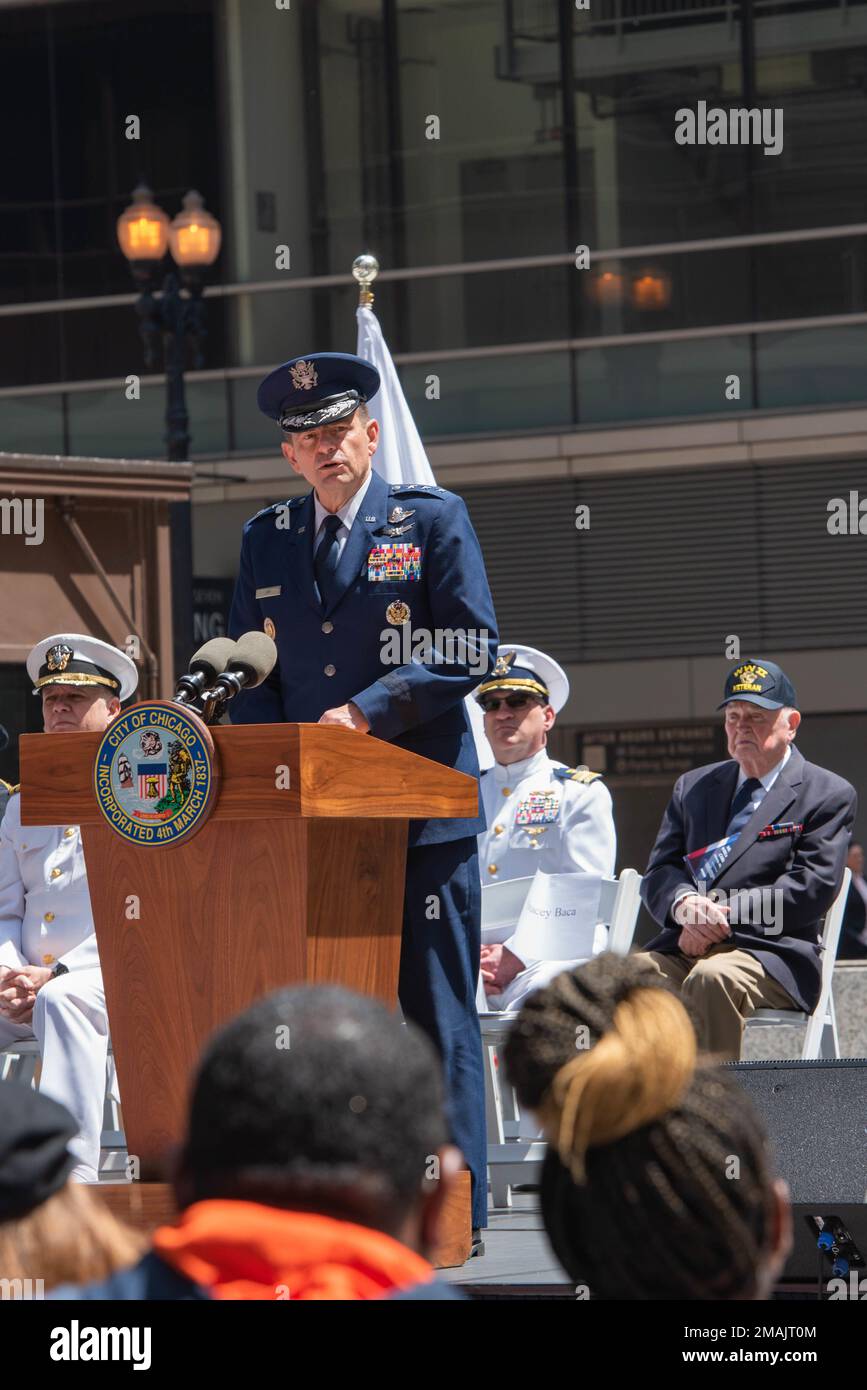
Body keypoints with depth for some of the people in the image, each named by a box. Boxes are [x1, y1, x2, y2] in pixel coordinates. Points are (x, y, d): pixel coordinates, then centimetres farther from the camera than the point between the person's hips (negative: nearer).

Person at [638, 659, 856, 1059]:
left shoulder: (828, 794, 9)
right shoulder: (695, 786, 25)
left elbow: (814, 886, -4)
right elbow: (659, 872, 16)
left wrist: (724, 915, -13)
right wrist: (684, 902, -11)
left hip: (771, 954, -4)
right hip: (685, 947, 4)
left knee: (714, 979, -38)